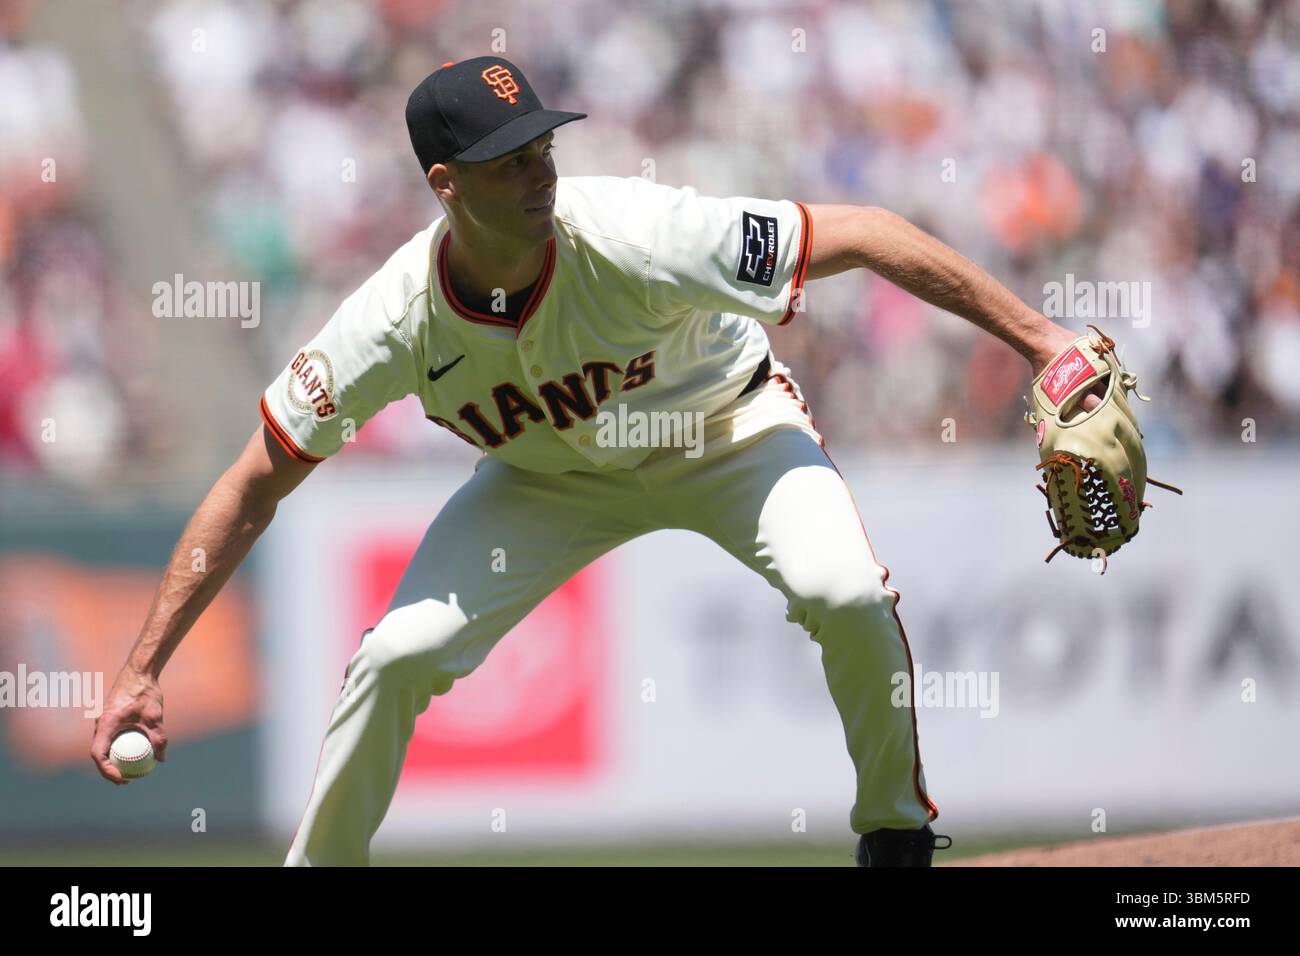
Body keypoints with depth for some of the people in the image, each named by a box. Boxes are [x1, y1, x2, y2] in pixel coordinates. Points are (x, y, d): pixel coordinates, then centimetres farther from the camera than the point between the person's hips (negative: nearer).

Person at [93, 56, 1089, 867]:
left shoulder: (635, 237, -37)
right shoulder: (397, 321, -29)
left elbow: (864, 238, -31)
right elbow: (252, 491, -21)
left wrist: (1037, 338, -32)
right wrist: (142, 673, -25)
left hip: (727, 428, -2)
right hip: (553, 477, 2)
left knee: (843, 592, -27)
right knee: (399, 656, -13)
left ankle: (895, 819, 0)